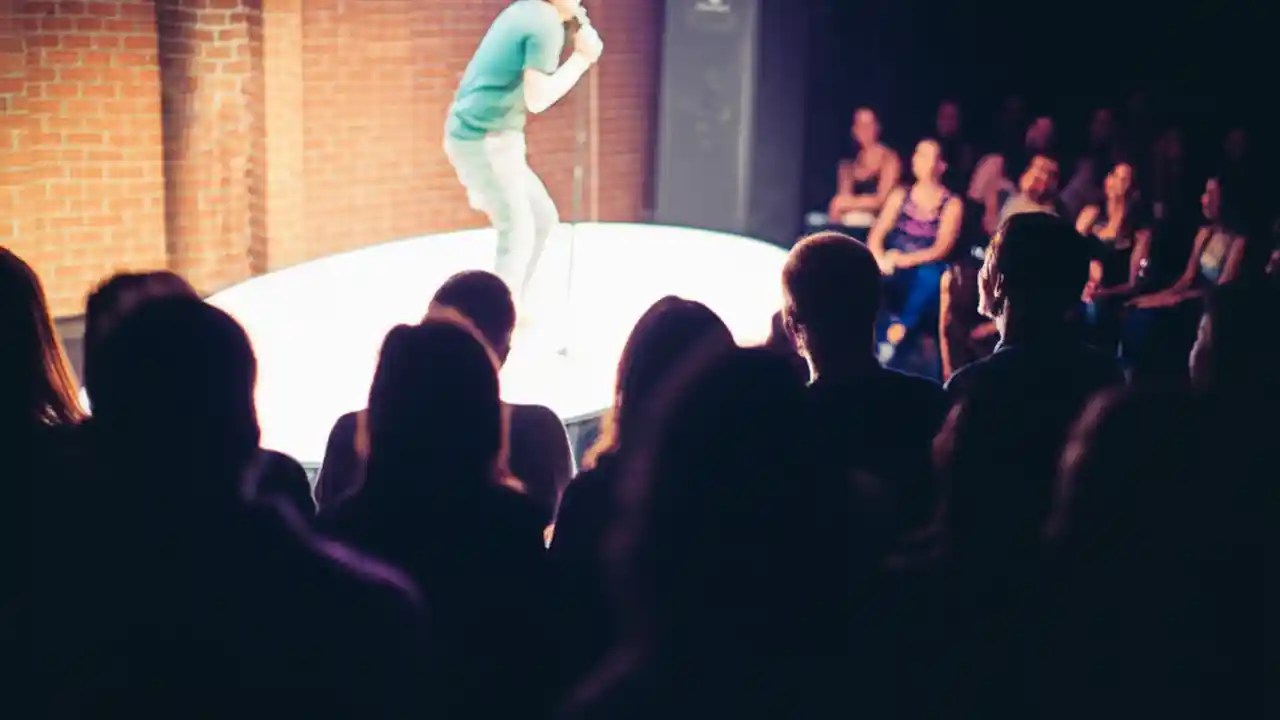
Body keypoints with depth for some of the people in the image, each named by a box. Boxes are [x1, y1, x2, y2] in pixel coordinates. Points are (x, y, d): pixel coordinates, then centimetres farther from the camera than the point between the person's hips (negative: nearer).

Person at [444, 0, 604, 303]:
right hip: (485, 140, -10)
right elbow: (537, 100, -20)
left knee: (543, 218, 15)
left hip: (478, 135, 10)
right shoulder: (546, 25, -15)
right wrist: (582, 58, -12)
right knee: (517, 235, -4)